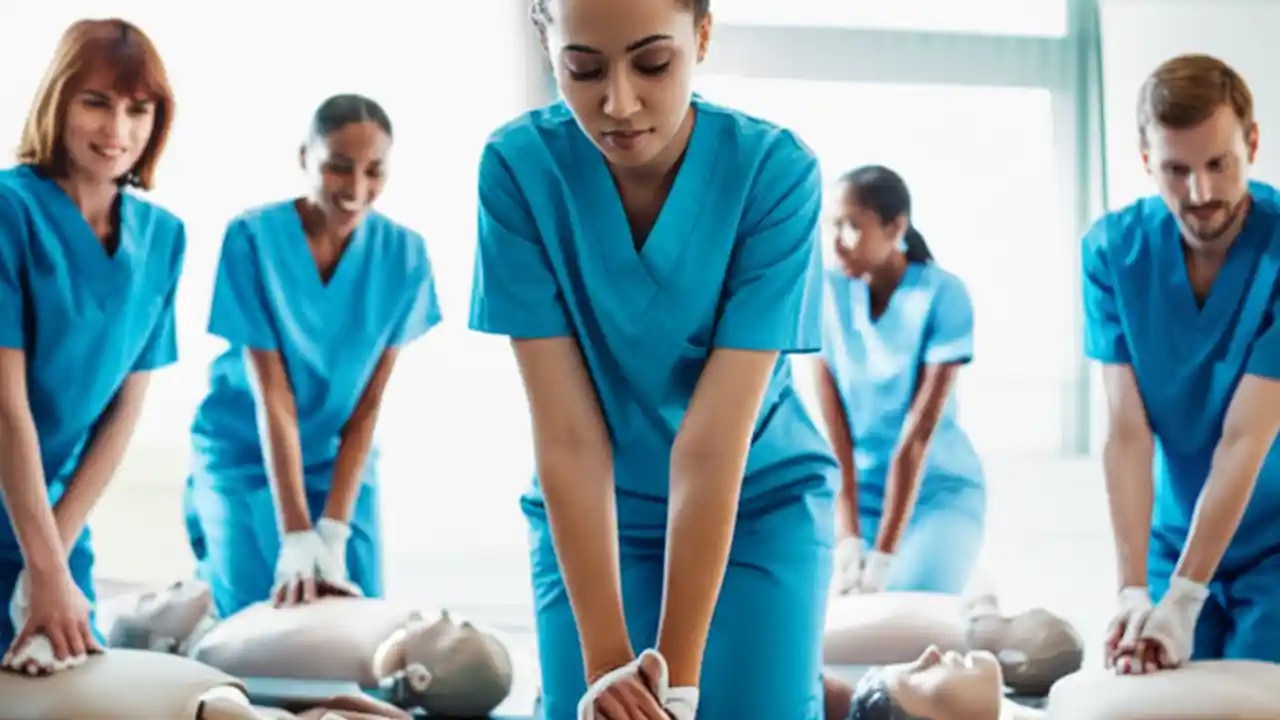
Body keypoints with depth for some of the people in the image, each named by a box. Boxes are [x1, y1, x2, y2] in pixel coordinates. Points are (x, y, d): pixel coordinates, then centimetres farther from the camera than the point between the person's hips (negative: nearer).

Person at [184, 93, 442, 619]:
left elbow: (369, 402, -10)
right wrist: (297, 536, -25)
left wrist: (333, 532, -17)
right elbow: (271, 393, -20)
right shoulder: (253, 237, -18)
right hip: (244, 458, -3)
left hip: (339, 462, 3)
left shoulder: (404, 255, -11)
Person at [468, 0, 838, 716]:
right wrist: (605, 657, -24)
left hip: (764, 499, 0)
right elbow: (568, 434, -22)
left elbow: (713, 440, -26)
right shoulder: (519, 167, -21)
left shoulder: (776, 169, -23)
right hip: (589, 513, 1)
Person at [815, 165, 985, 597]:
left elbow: (919, 431, -19)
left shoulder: (943, 296, -15)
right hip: (855, 491, 3)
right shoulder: (828, 292, -7)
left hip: (939, 490, -2)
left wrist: (884, 553, -24)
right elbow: (833, 428, -12)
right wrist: (848, 539, -22)